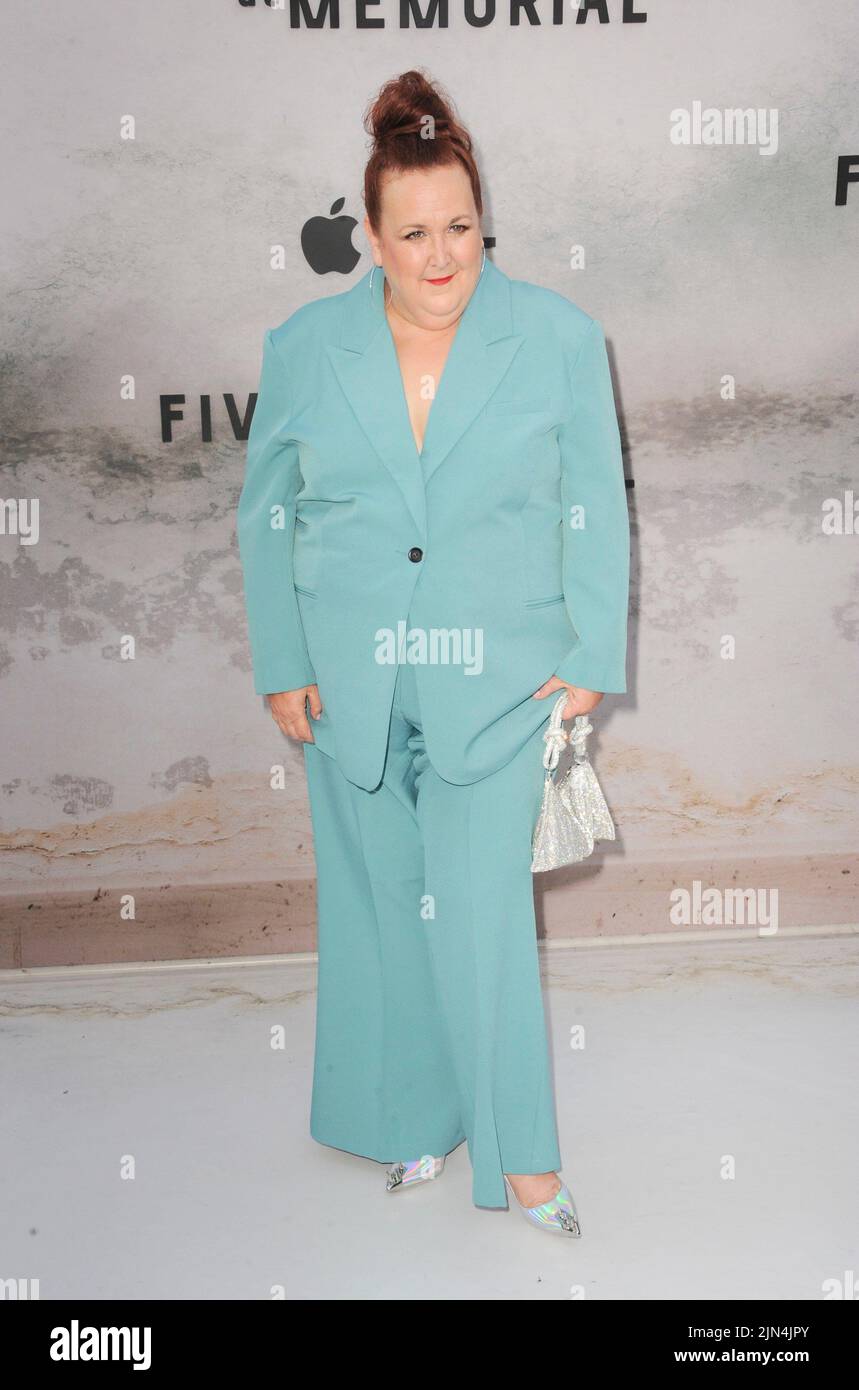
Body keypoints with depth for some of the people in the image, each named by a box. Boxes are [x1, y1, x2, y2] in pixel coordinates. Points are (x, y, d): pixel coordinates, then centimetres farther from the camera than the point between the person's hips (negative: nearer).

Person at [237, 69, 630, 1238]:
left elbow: (596, 509, 1)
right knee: (378, 904, 11)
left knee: (481, 911, -6)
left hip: (496, 678, -2)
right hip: (350, 681, 3)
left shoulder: (559, 338, -2)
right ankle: (417, 1120, 30)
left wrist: (593, 657, -5)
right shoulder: (305, 347, 2)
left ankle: (522, 1153, 11)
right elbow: (265, 513, 7)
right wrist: (280, 666, 3)